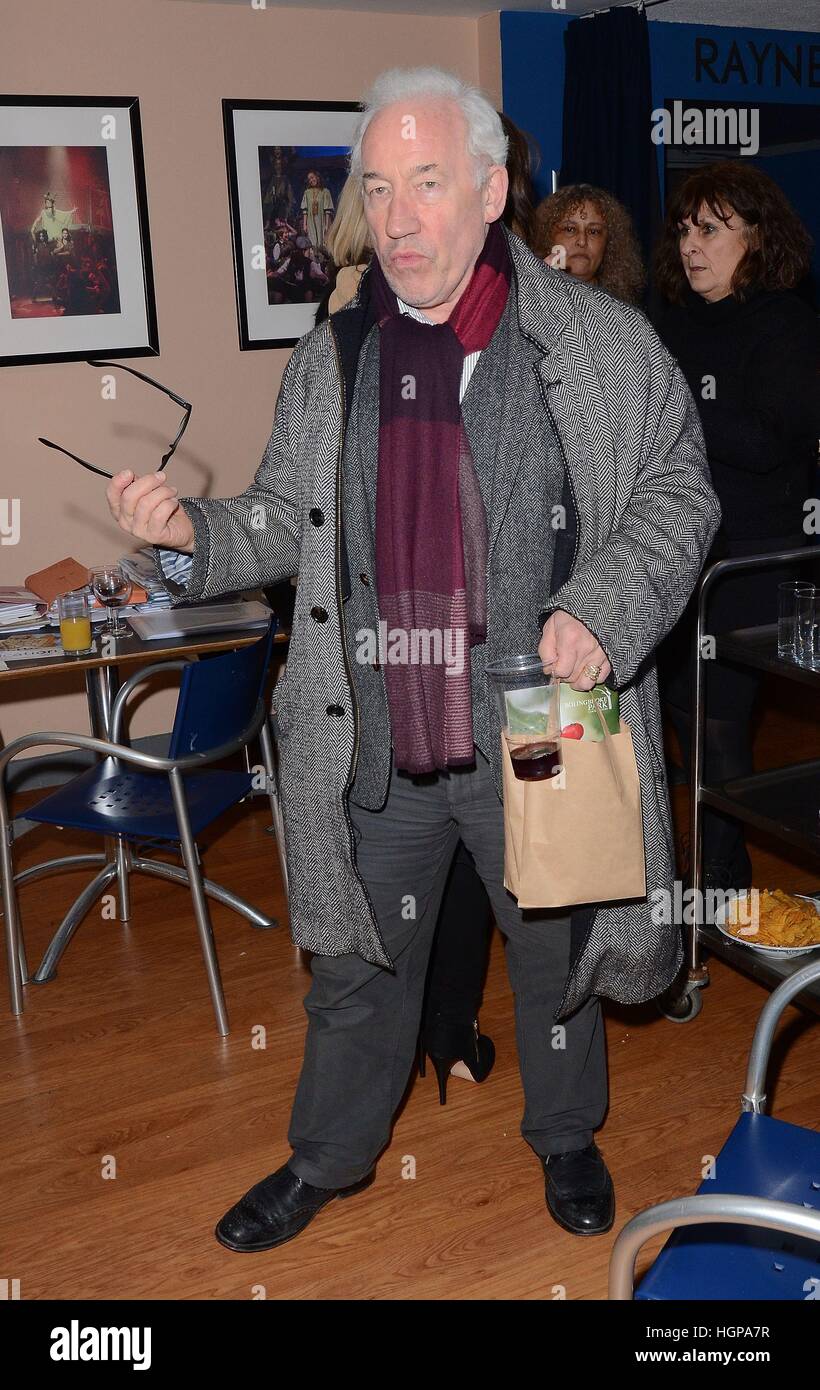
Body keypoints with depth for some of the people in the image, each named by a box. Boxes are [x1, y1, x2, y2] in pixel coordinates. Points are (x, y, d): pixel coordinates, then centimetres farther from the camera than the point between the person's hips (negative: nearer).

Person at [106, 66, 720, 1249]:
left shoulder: (604, 343, -7)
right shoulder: (331, 357, 3)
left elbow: (677, 492, 1)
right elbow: (287, 521, 11)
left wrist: (604, 609, -16)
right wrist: (192, 529, -9)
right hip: (375, 744, 2)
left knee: (556, 952, 19)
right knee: (360, 958, 18)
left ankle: (566, 1138, 48)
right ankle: (329, 1159, 43)